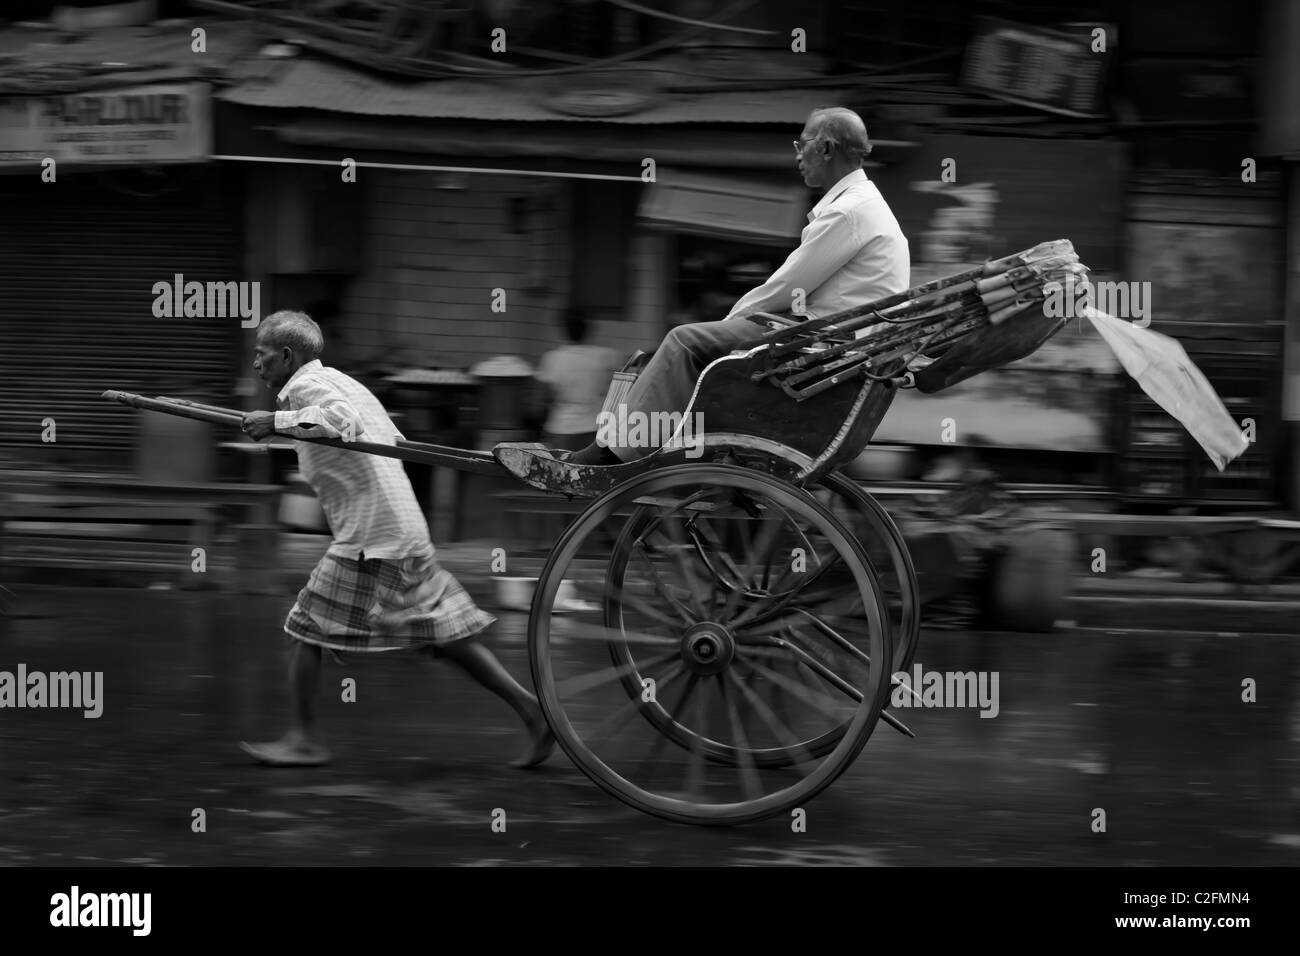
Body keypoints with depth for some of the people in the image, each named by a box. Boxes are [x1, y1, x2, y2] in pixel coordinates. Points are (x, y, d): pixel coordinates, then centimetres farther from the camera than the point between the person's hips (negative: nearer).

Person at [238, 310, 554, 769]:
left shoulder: (307, 385, -7)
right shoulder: (338, 381, 21)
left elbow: (343, 423, -28)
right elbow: (393, 441, 24)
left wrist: (277, 421, -23)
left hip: (368, 539, -9)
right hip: (407, 530, 9)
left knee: (308, 626, 1)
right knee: (442, 632, 11)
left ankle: (304, 738, 6)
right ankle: (530, 709, 8)